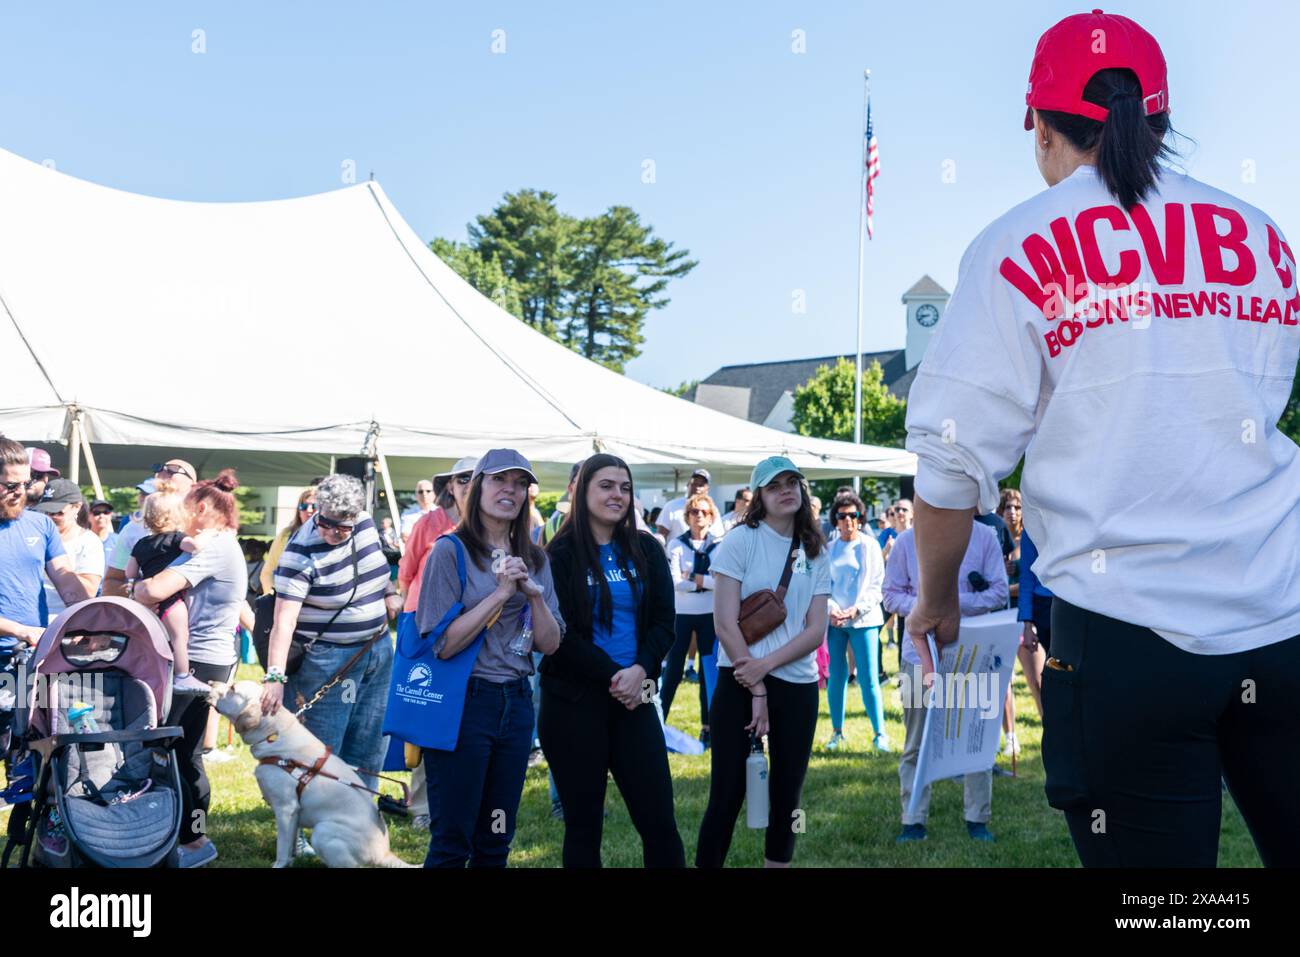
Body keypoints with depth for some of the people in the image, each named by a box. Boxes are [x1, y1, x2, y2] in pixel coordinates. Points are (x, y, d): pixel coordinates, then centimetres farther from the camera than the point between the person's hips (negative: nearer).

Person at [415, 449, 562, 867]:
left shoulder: (534, 559, 9)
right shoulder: (451, 550, -8)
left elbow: (550, 644, 5)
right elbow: (444, 644, -15)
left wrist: (534, 593, -10)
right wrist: (501, 592, -17)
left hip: (517, 703, 6)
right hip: (465, 702, -5)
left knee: (497, 839, 12)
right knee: (453, 840, 0)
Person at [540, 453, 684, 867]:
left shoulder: (645, 549, 7)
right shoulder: (561, 554, -2)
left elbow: (664, 622, 4)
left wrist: (640, 670, -13)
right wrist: (613, 675, -14)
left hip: (634, 697, 3)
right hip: (573, 701, -3)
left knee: (658, 818, 0)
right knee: (583, 822, 5)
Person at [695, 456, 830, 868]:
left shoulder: (815, 552, 7)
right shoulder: (741, 540, -5)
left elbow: (816, 631, 1)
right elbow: (725, 623, -10)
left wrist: (765, 664, -14)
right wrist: (756, 689, -10)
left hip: (798, 685, 4)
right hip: (741, 680, -4)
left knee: (788, 795, 9)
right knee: (727, 794, -3)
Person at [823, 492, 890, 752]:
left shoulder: (869, 545, 3)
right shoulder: (828, 548, 7)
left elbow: (877, 584, 0)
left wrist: (857, 608, -13)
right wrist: (830, 609, -12)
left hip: (863, 619, -2)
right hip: (833, 621, 2)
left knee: (869, 678, -7)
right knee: (835, 677, 4)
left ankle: (880, 734, -3)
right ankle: (837, 733, 14)